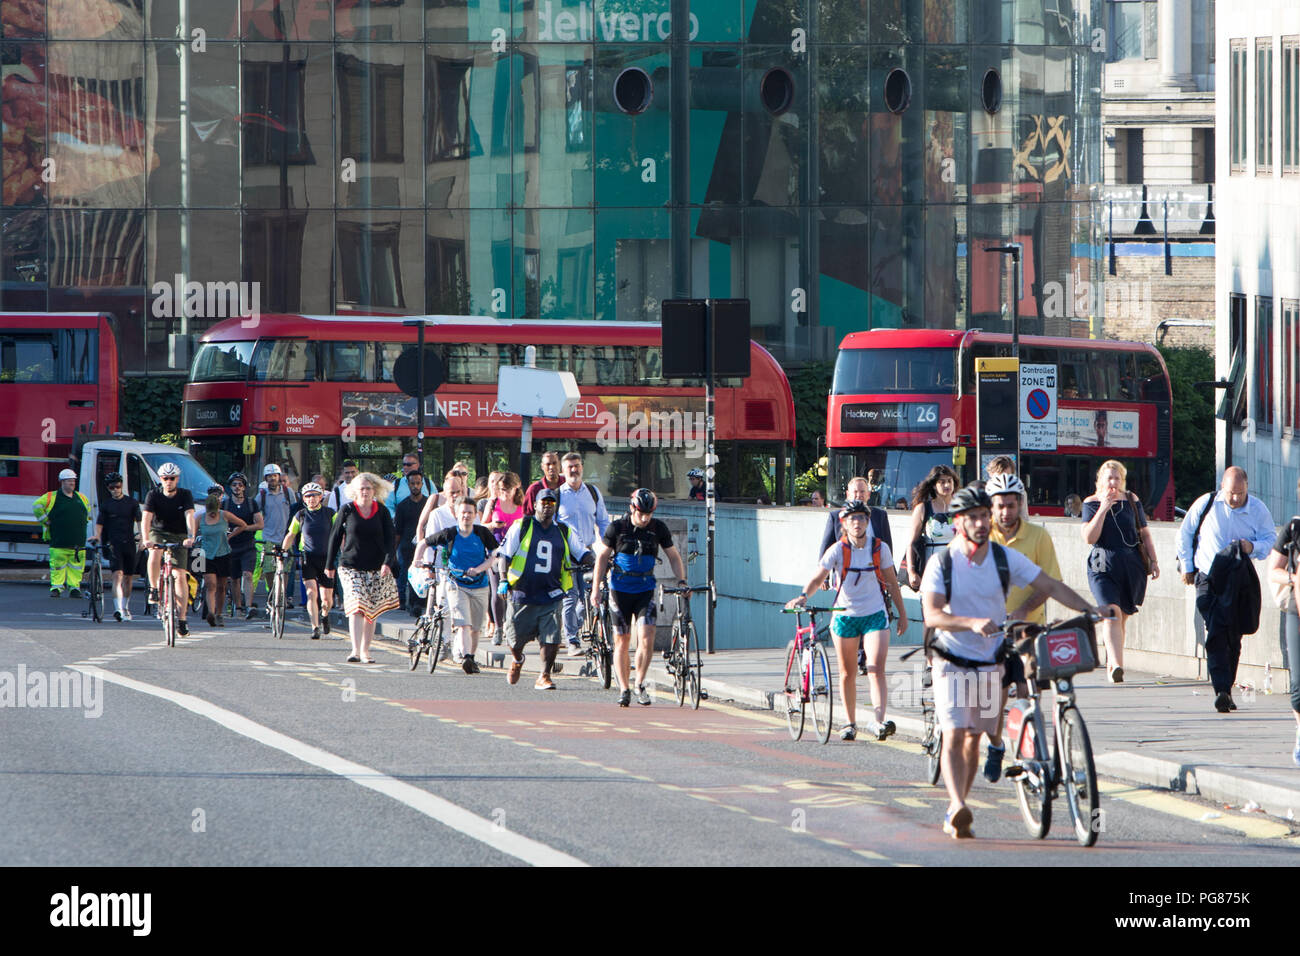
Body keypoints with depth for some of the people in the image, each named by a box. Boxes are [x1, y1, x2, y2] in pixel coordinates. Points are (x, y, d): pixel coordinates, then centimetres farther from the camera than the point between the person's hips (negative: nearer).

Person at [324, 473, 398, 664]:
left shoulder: (382, 512, 3)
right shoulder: (347, 510, 0)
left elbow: (390, 539, -1)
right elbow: (335, 537, 7)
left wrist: (388, 562, -17)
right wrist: (329, 565, 10)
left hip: (376, 568, 2)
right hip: (351, 567, -2)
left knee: (371, 612, 6)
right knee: (356, 606, -16)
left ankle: (365, 650, 17)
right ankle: (355, 650, -24)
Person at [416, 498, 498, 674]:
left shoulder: (483, 533, -3)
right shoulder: (449, 534, -5)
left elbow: (494, 556, -1)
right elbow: (423, 543, 7)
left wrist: (479, 568, -18)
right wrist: (418, 560, -10)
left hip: (479, 586, 2)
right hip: (456, 585, -2)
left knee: (475, 628, 10)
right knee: (463, 624, -20)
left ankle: (471, 658, 29)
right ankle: (465, 658, -34)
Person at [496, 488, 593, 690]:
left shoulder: (564, 532, 12)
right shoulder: (521, 527, 4)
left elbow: (582, 552, 16)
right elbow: (504, 554, 2)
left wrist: (595, 564, -4)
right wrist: (503, 579, -10)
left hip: (551, 596, 1)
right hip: (522, 593, -1)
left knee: (551, 639, -12)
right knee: (515, 638, 6)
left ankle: (544, 677, -1)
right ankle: (517, 661, 38)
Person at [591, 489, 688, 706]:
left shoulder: (658, 528, -3)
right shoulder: (617, 527, -7)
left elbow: (673, 556, 7)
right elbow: (602, 557, 1)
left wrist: (681, 581, -6)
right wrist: (596, 588, -3)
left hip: (645, 590, 1)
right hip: (620, 590, -1)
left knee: (647, 638, -13)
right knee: (622, 641, 1)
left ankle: (640, 684, 3)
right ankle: (624, 689, 11)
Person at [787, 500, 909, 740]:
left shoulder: (880, 549, -2)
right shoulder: (838, 550, -7)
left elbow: (891, 582, 8)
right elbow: (818, 578, -16)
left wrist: (902, 614, 10)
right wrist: (804, 596, -35)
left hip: (875, 616, 0)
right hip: (845, 616, 0)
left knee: (876, 670, -15)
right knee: (847, 674, 10)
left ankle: (879, 722, -25)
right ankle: (850, 723, 24)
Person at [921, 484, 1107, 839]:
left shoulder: (1005, 557, -1)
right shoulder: (942, 562, -9)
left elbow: (1050, 586, 1)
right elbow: (932, 615, -19)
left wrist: (1090, 610, -10)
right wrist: (972, 623, -35)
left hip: (989, 662, 3)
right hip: (952, 662, -3)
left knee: (973, 738, 8)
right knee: (953, 736, -17)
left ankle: (954, 815, 18)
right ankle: (958, 808, -27)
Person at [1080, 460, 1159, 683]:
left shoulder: (1131, 500, 8)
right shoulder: (1091, 503, 0)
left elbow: (1145, 534, 15)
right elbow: (1089, 537, -11)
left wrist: (1153, 561, 8)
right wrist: (1103, 508, -16)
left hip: (1131, 565, 3)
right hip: (1103, 567, -3)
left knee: (1122, 616, 10)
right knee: (1112, 614, -20)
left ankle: (1112, 663, 27)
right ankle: (1116, 666, -33)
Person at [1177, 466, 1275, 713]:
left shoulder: (1258, 510, -2)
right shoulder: (1206, 504, -5)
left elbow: (1271, 539, 6)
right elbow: (1185, 534, 8)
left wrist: (1254, 547, -16)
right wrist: (1187, 567, 7)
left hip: (1240, 582, 2)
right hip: (1208, 579, -2)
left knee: (1234, 637, 5)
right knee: (1216, 632, -17)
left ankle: (1226, 689, 16)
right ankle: (1221, 690, -25)